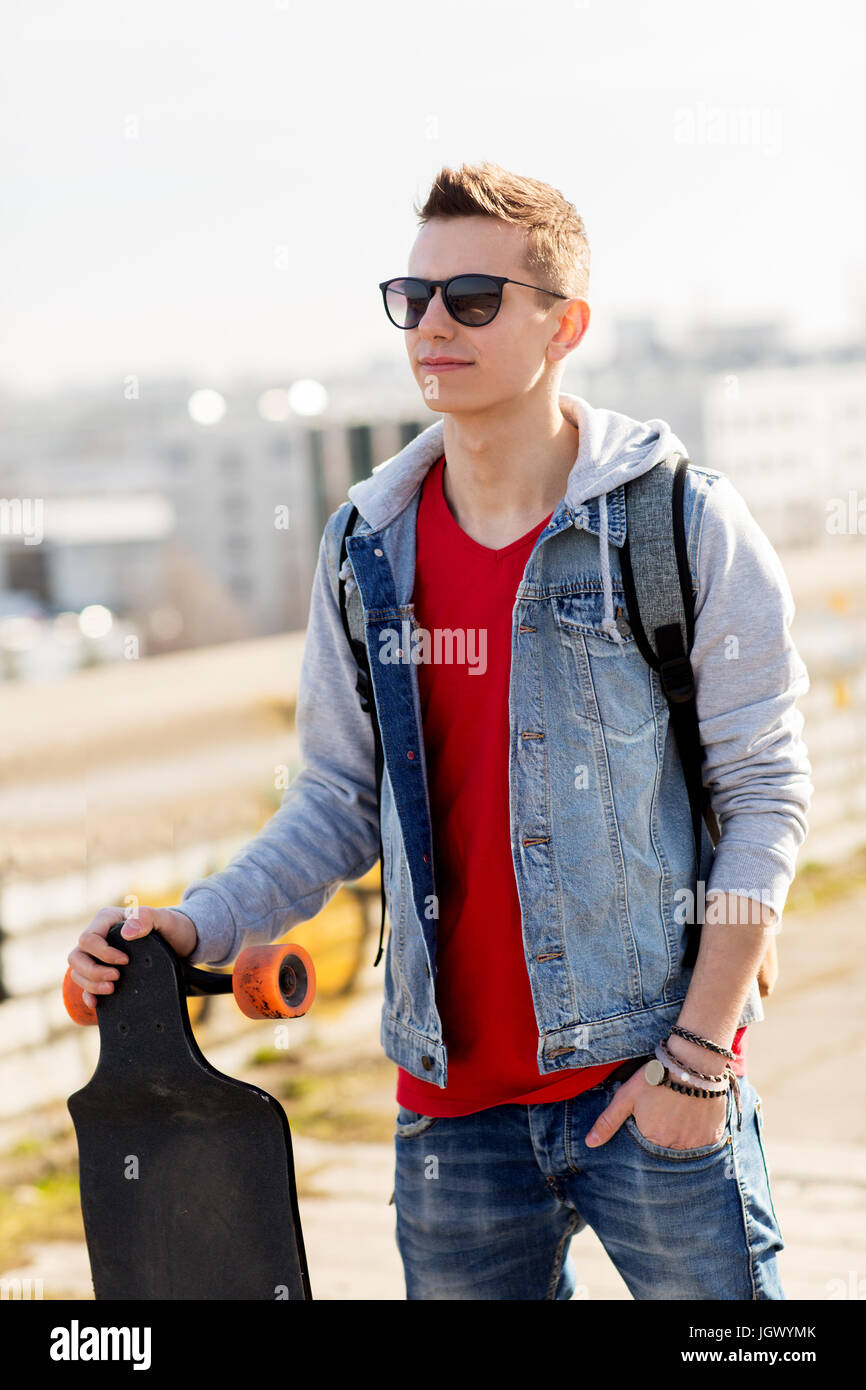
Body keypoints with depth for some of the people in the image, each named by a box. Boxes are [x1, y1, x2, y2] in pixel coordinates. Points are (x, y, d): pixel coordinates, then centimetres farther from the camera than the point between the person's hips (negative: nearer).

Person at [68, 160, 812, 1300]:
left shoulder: (686, 524, -7)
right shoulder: (366, 550, 5)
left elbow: (765, 794, -6)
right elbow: (340, 803, 9)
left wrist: (698, 1052, -11)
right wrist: (197, 927, -7)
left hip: (649, 1077, -3)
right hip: (454, 1096, 3)